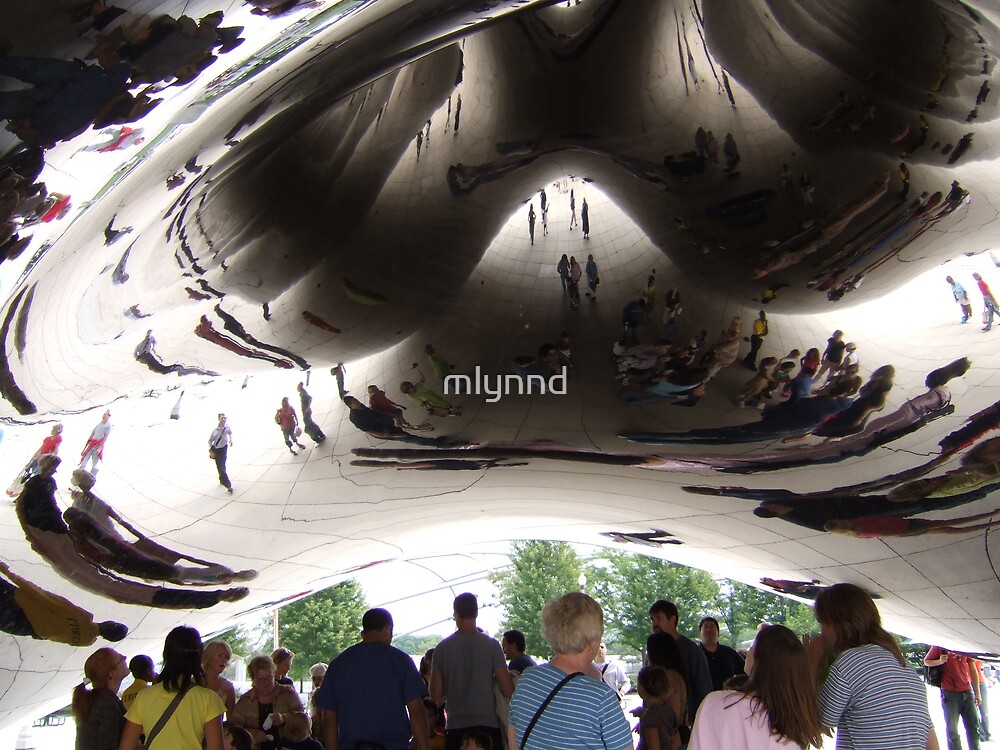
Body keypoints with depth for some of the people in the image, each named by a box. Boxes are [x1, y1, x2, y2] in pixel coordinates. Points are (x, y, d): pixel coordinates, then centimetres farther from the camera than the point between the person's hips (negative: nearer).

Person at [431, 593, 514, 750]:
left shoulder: (442, 647, 0)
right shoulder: (491, 645, -5)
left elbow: (436, 696, 2)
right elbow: (508, 691, -8)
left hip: (455, 726, 2)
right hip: (487, 724, -1)